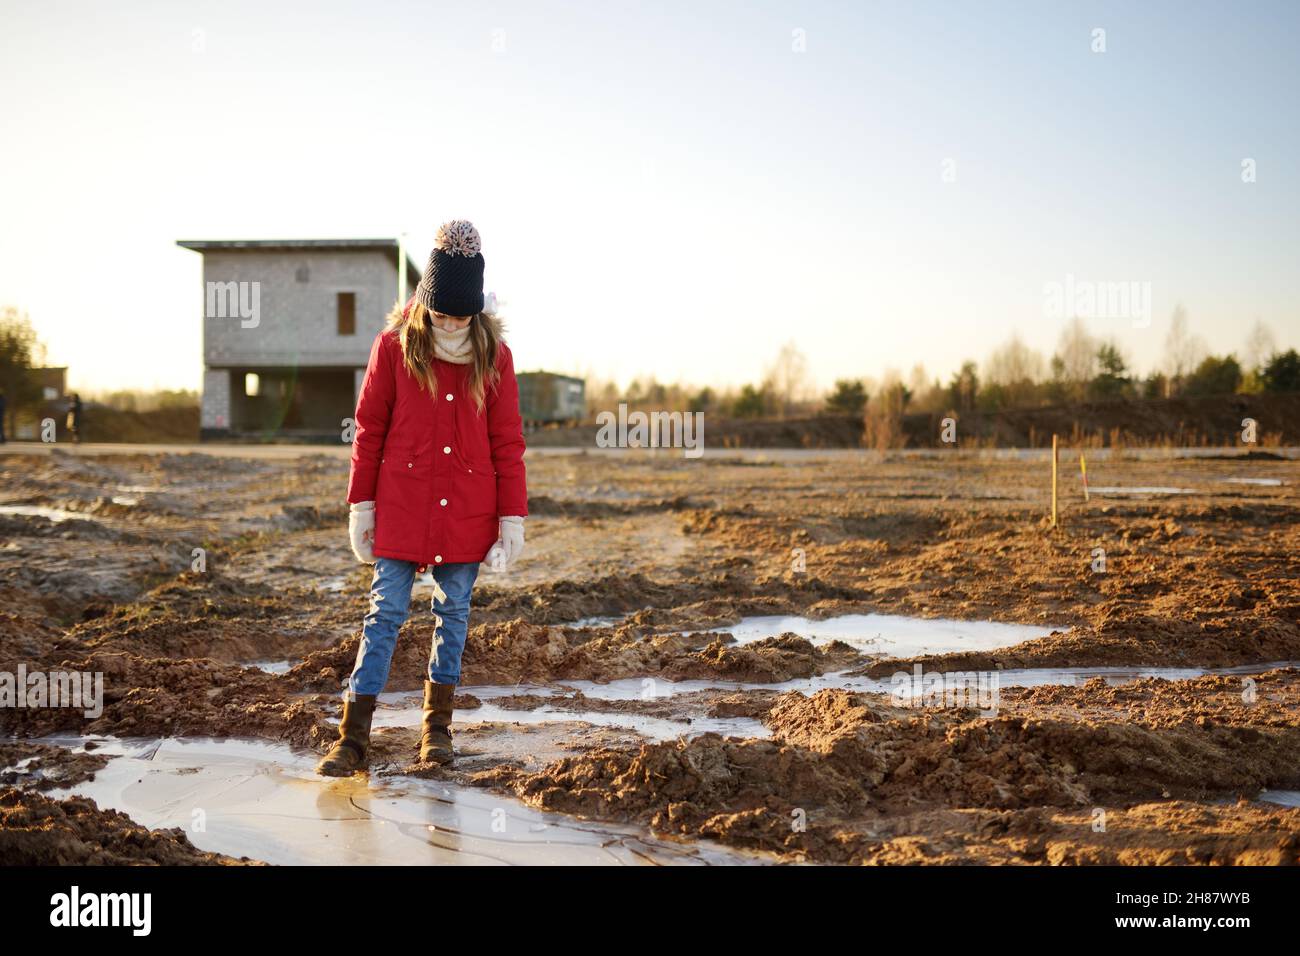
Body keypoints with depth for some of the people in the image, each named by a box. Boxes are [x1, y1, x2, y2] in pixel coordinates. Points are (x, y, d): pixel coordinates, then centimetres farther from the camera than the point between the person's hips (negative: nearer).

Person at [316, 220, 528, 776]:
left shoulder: (494, 356, -1)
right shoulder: (394, 345, -3)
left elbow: (508, 443, 2)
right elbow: (369, 430, 2)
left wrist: (512, 518, -1)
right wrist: (360, 506, 1)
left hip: (467, 513, 2)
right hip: (401, 506, -1)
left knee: (453, 613, 10)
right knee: (385, 613, -2)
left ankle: (437, 726, 24)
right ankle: (353, 737, 1)